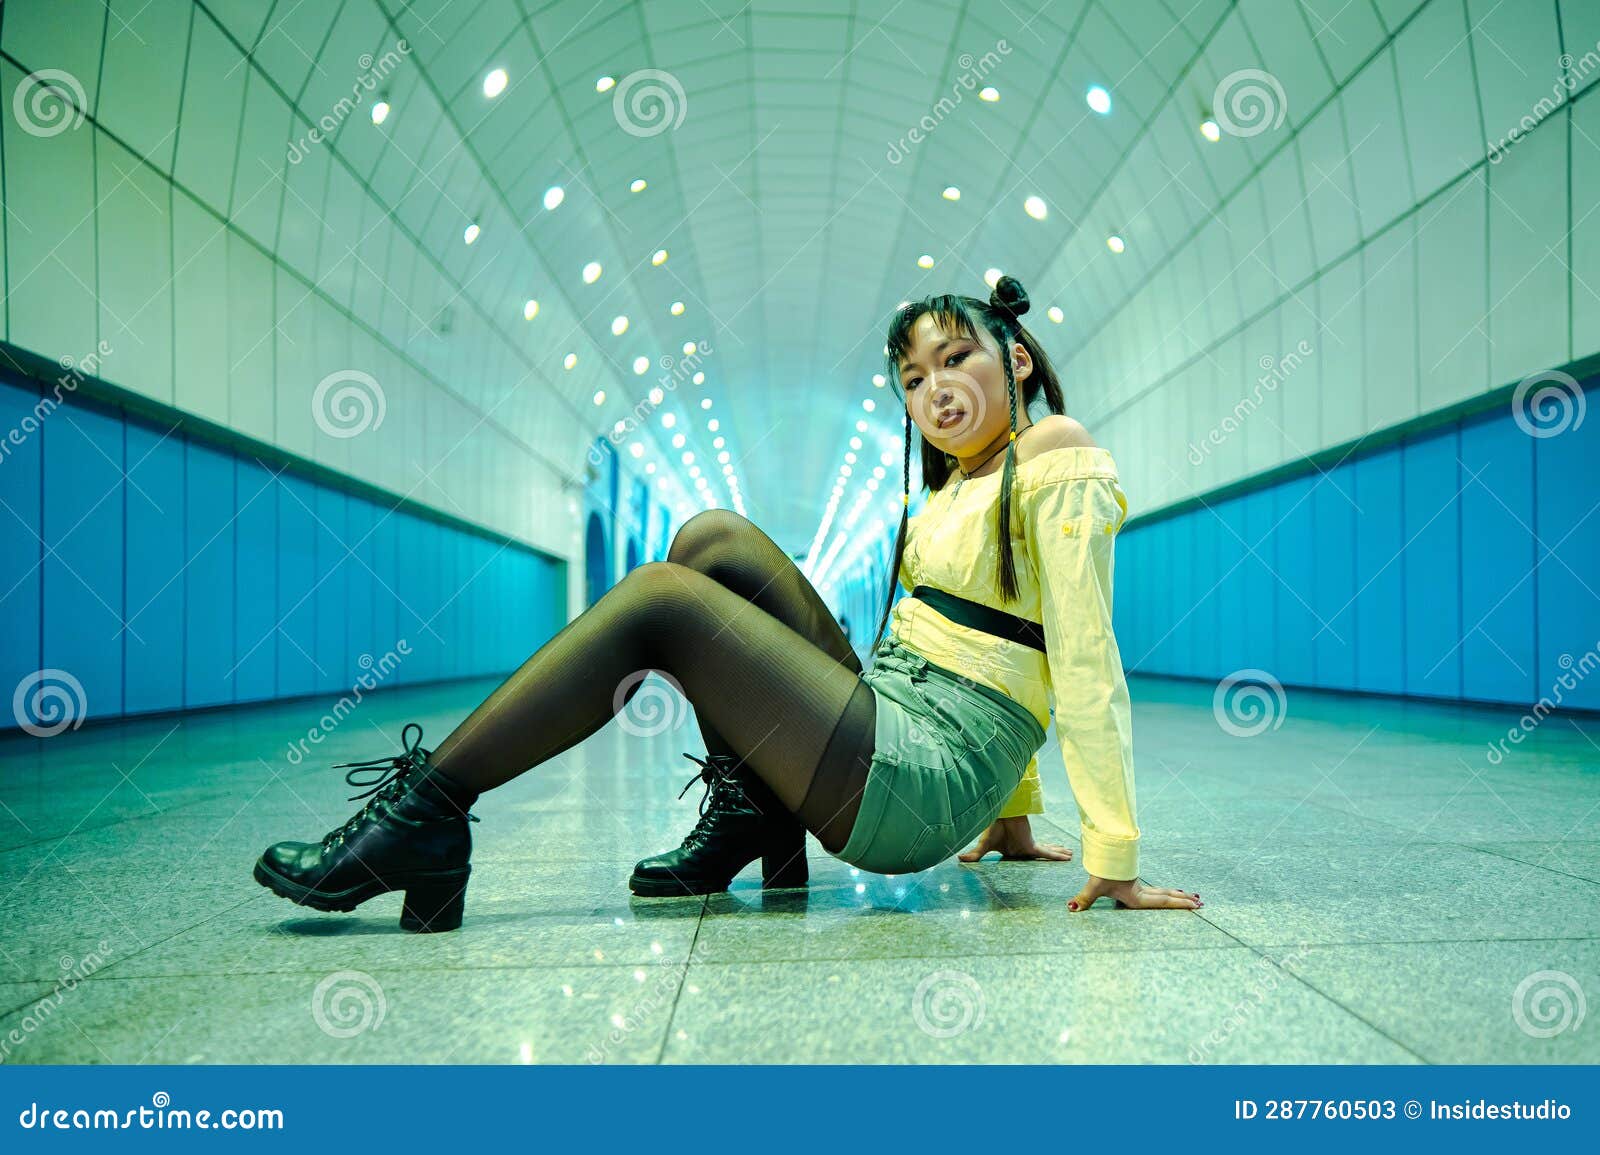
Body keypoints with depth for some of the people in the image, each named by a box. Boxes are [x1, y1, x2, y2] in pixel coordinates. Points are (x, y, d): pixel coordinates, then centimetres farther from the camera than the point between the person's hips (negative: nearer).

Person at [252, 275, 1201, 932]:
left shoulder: (1058, 465, -5)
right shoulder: (964, 481, 21)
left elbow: (1087, 664, -13)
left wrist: (1116, 861, -16)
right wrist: (1010, 822, 22)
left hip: (922, 781, -9)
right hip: (887, 721, 9)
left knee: (661, 599, -17)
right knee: (714, 540, 1)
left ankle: (425, 813, -11)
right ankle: (751, 817, 1)